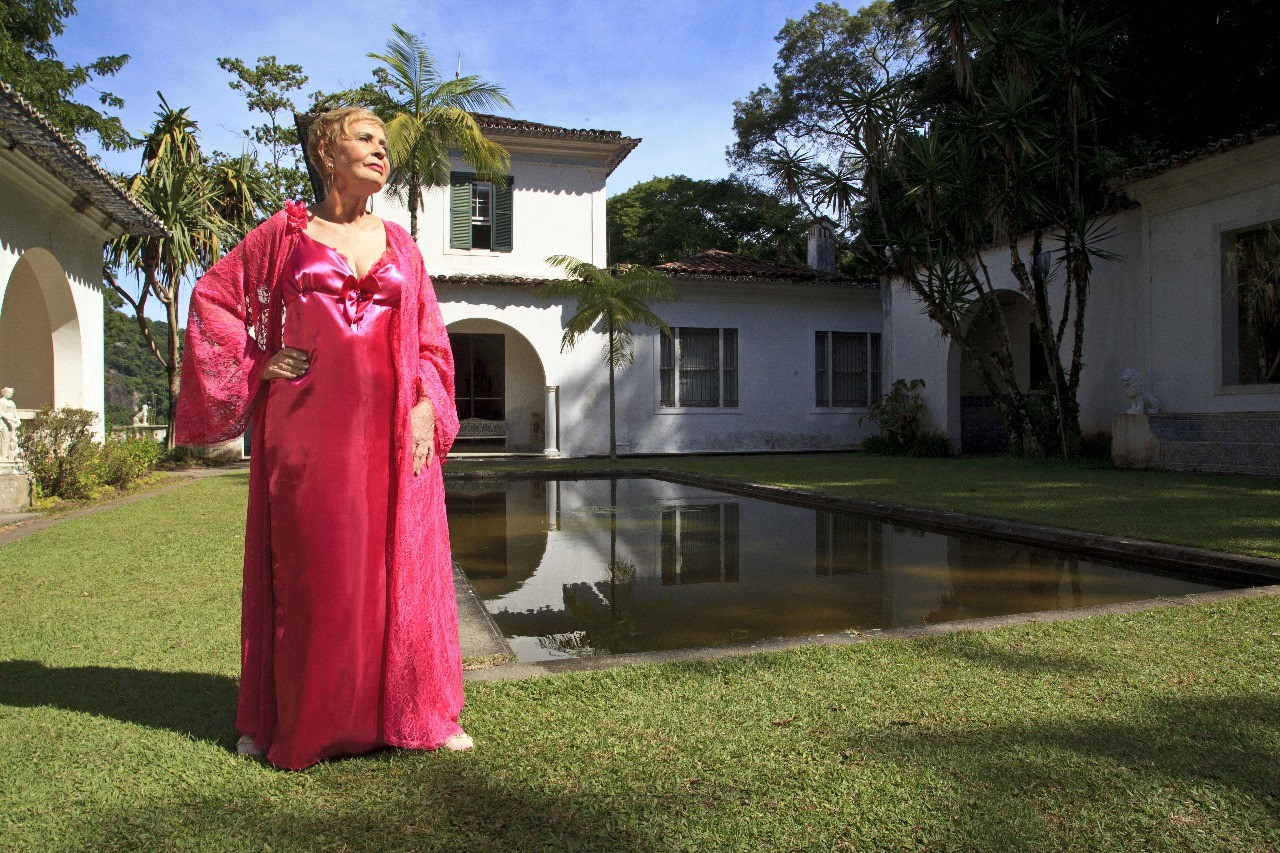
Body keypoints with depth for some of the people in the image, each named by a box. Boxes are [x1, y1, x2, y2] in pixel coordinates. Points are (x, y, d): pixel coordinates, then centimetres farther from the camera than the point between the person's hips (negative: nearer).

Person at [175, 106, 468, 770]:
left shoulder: (400, 245, 14)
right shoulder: (285, 234, 7)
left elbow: (429, 338, 14)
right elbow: (211, 298, 11)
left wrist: (425, 406, 1)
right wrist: (255, 364, 1)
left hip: (388, 429, 2)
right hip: (306, 427, -2)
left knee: (399, 562, 3)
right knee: (309, 565, 4)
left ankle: (413, 711, 15)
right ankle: (294, 719, 20)